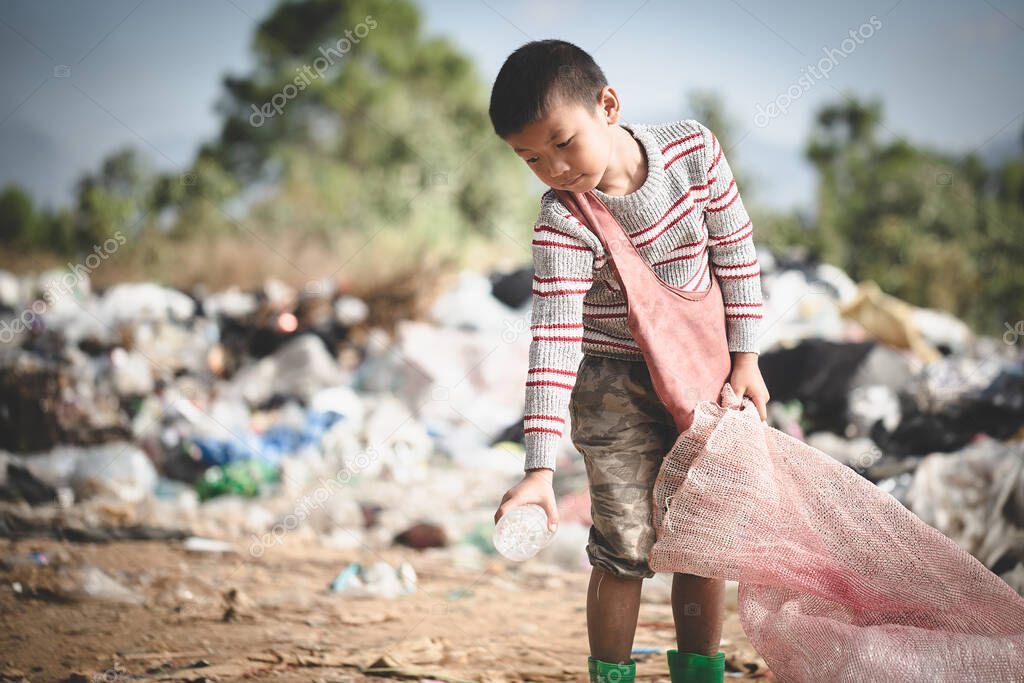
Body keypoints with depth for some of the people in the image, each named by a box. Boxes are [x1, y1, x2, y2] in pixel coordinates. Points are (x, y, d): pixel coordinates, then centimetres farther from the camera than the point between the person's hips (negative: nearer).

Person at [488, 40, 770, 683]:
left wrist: (746, 358, -3)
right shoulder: (564, 222, -23)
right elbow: (554, 339, -27)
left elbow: (736, 251, -3)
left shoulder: (693, 148, -16)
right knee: (626, 547, -5)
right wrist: (539, 468, -33)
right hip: (616, 383, -3)